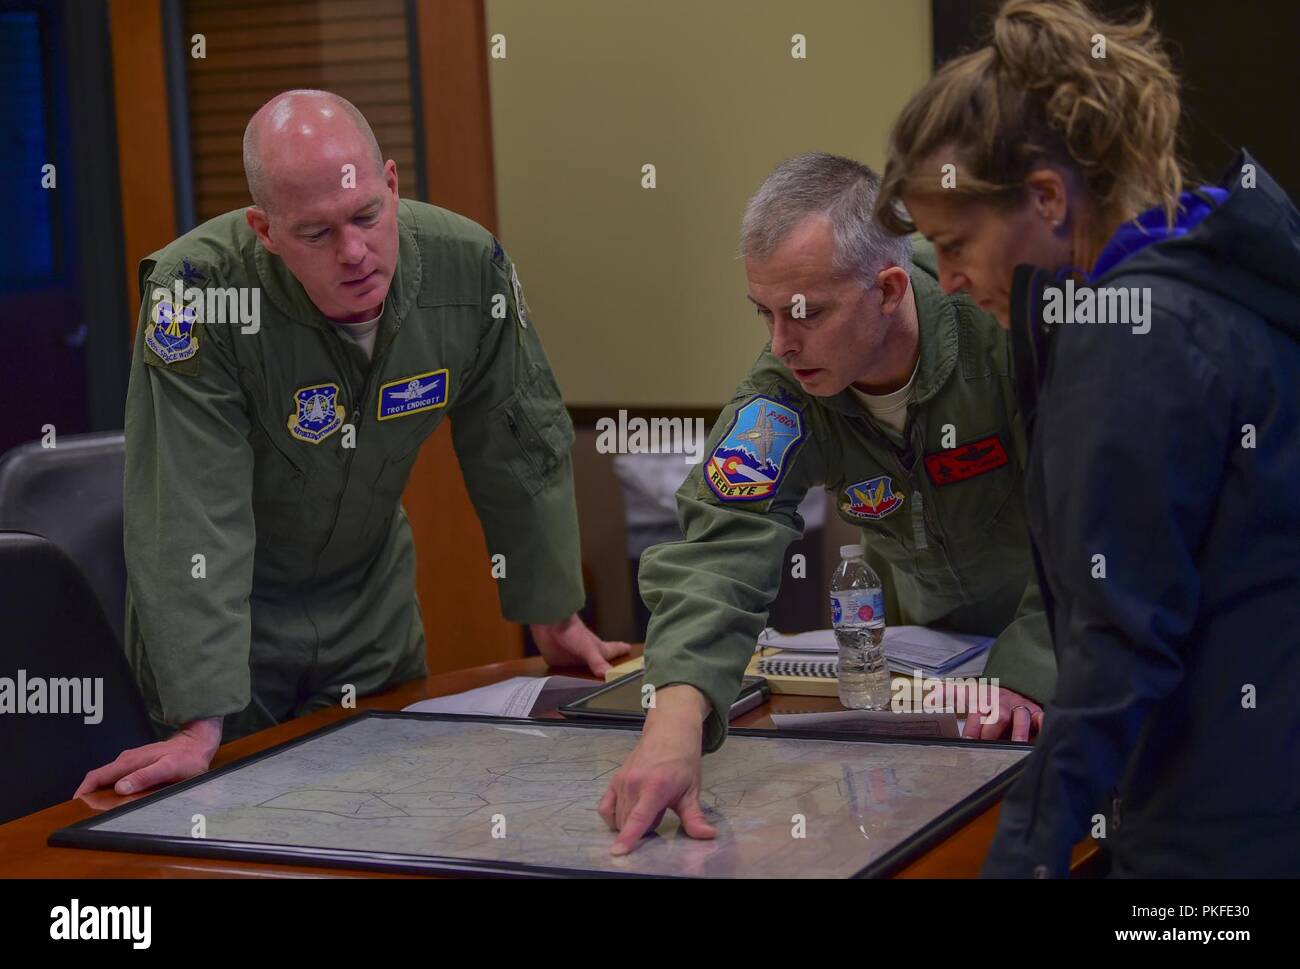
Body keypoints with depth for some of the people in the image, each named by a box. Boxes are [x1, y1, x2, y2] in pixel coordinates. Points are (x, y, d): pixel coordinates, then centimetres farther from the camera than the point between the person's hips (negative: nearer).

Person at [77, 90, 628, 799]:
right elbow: (190, 518, -34)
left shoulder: (468, 266, -18)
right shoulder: (197, 293, -31)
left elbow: (522, 450, -3)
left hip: (373, 614, 4)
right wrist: (199, 726, -38)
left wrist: (554, 618, 5)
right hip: (223, 622, -3)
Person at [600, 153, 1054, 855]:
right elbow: (724, 545, -31)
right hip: (935, 642, 3)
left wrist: (1028, 677, -32)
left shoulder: (1003, 324, -28)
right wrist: (676, 717, -47)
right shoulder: (779, 397, -18)